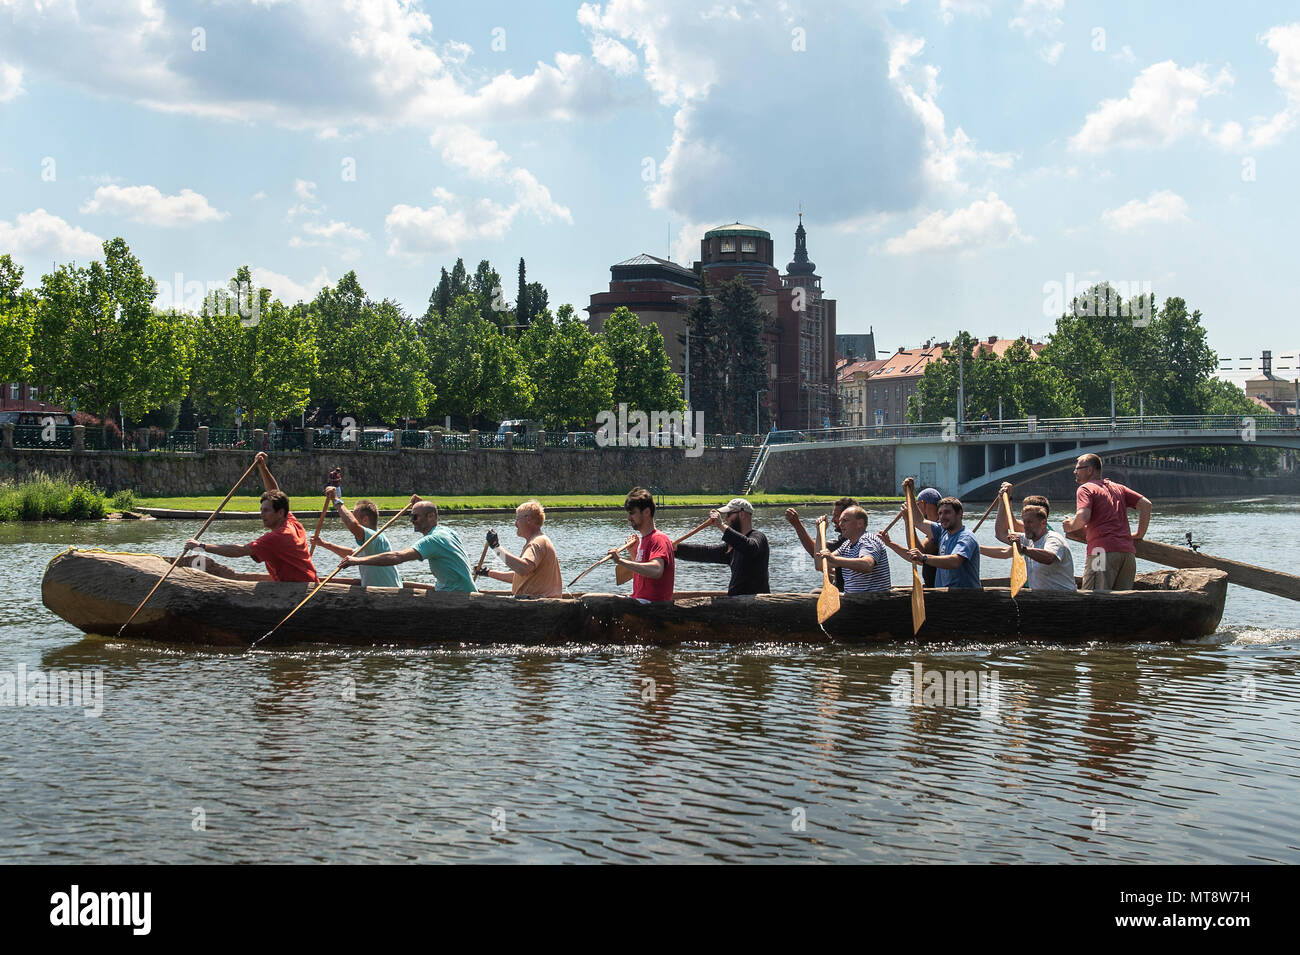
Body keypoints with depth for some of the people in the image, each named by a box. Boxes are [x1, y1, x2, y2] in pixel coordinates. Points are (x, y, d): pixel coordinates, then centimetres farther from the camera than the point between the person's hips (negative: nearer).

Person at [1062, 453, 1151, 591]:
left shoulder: (1085, 489, 3)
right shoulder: (1118, 488, 23)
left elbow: (1083, 517, -15)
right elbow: (1146, 504, 17)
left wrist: (1070, 526, 5)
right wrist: (1139, 534, 20)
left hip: (1102, 550, -7)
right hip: (1128, 552, 7)